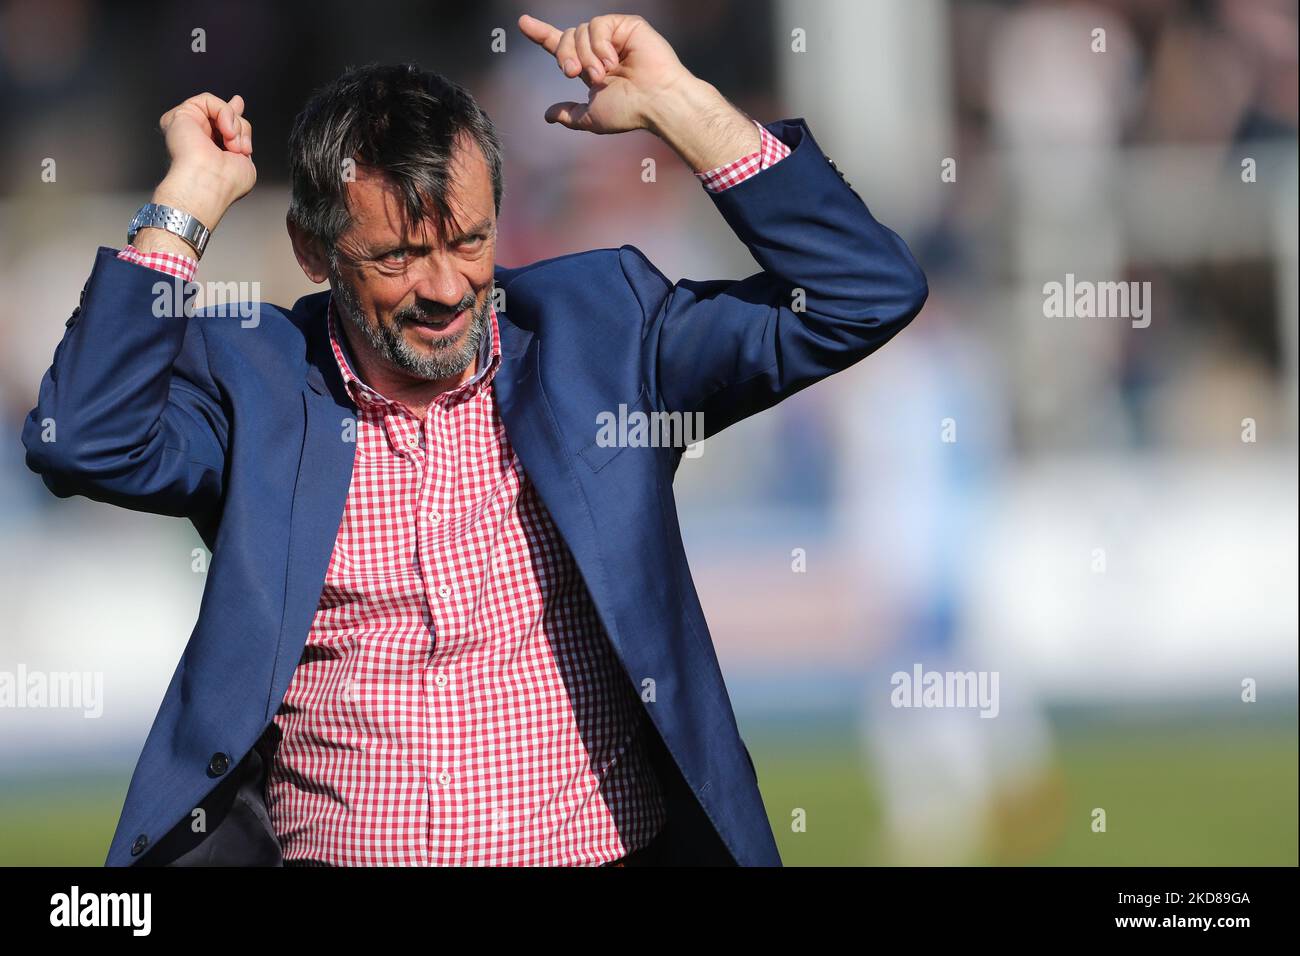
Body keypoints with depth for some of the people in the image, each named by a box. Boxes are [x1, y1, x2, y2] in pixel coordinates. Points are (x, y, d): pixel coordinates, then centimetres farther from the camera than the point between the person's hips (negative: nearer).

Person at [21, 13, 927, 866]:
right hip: (329, 857, 0)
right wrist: (187, 203, -4)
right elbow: (82, 441, -9)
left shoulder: (599, 329, 10)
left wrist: (680, 105, 2)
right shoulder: (250, 376, 8)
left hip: (607, 850, 1)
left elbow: (865, 297, 7)